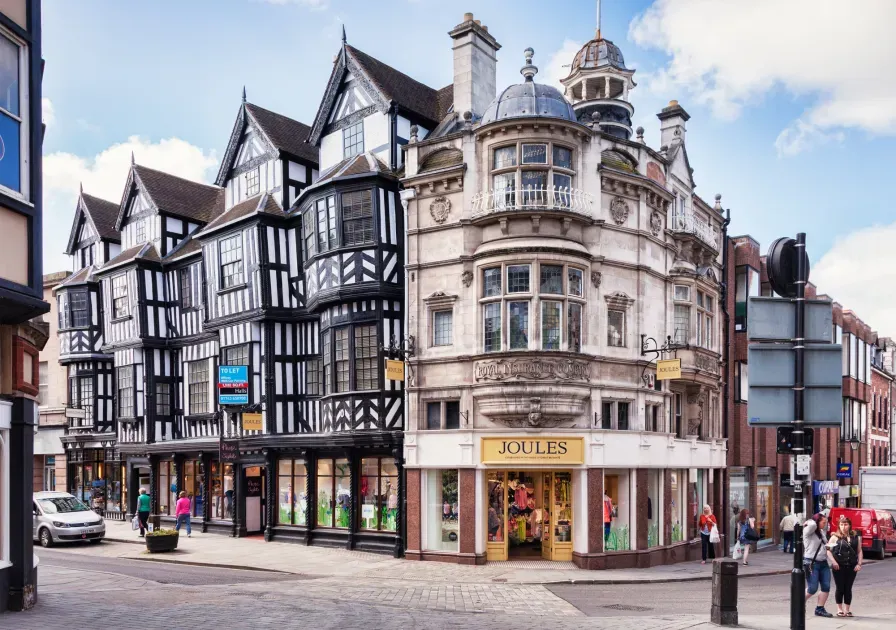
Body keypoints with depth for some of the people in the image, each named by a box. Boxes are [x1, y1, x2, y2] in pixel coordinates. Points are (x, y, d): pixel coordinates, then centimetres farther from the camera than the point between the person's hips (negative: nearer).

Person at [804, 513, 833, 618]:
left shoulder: (821, 532, 16)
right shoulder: (808, 531, -9)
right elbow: (813, 525, -32)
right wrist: (808, 522, -14)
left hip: (823, 563, 8)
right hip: (811, 563, -8)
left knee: (826, 587, 1)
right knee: (812, 588, -6)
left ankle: (820, 609, 11)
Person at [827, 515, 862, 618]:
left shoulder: (856, 537, 7)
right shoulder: (835, 537, -2)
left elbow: (859, 551, 10)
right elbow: (828, 550, -4)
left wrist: (859, 564, 0)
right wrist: (834, 562, -14)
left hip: (852, 567, 2)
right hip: (839, 567, -2)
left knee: (848, 589, 6)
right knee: (840, 588, 3)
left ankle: (847, 609, 18)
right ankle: (839, 609, 15)